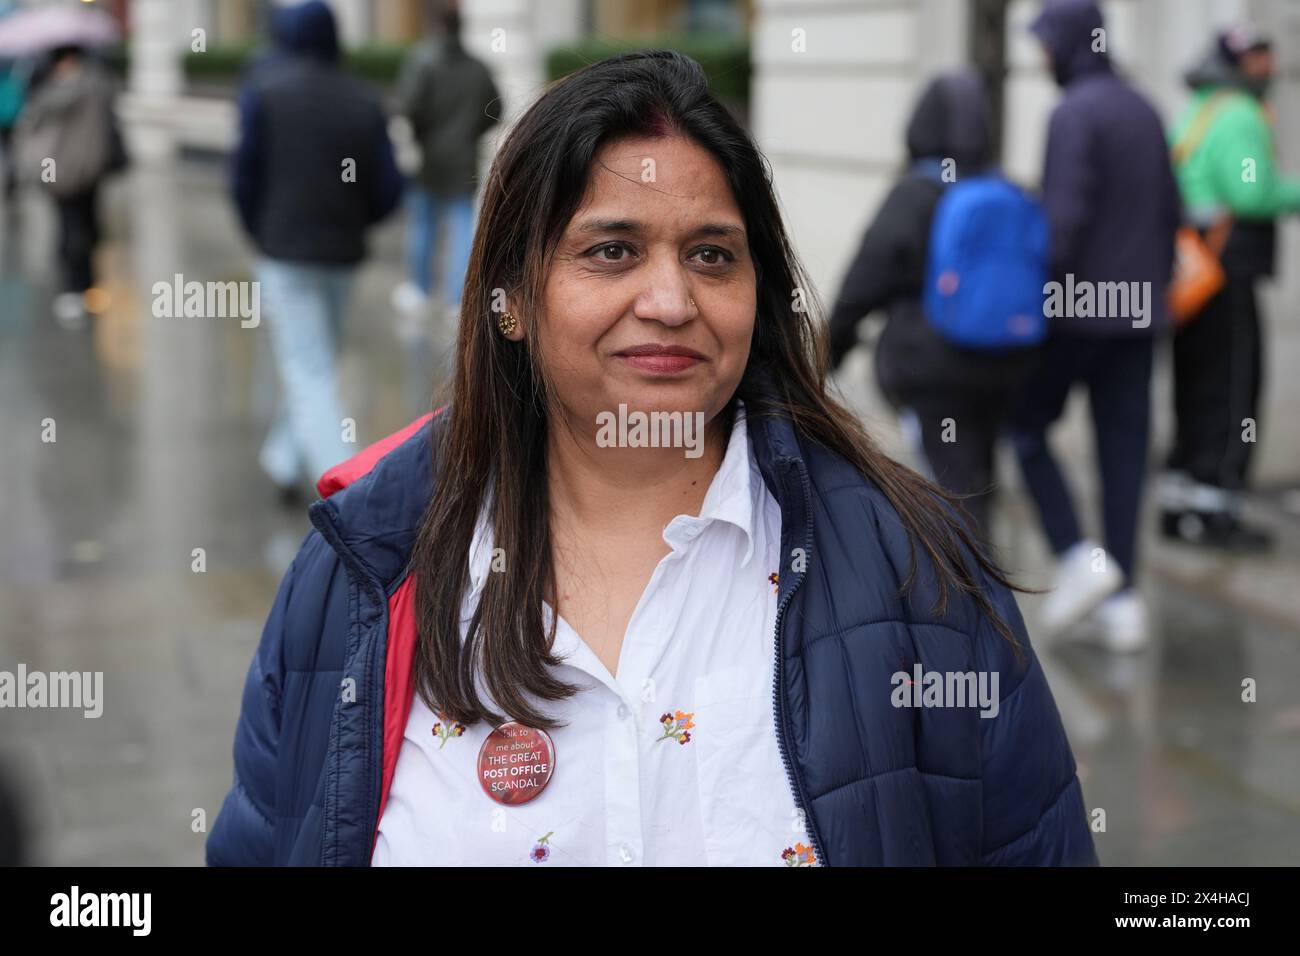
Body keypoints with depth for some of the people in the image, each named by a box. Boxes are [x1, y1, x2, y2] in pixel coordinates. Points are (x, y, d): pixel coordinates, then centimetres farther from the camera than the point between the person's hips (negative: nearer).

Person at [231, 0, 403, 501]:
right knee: (318, 362, 23)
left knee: (311, 377, -5)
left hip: (285, 252, -4)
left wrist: (259, 236, 10)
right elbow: (388, 190, -3)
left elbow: (246, 174, -8)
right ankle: (285, 462, 36)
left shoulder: (264, 88, -7)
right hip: (343, 255, 4)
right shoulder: (363, 102, 2)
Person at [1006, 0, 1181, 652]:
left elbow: (1065, 214, -22)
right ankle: (1123, 599, 7)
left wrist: (1034, 297, -19)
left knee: (1025, 425, 9)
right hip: (1135, 308, 7)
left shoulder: (1074, 113, -13)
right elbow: (1169, 212, 15)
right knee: (1123, 450, 7)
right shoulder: (1143, 109, 11)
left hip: (1076, 306, -7)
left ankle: (1078, 557, -4)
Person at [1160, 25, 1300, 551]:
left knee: (1197, 392, 12)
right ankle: (1215, 510, -7)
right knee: (1233, 390, -7)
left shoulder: (1190, 116, 19)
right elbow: (1252, 192, -22)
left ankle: (1180, 506, 15)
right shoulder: (1240, 115, -11)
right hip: (1226, 276, -10)